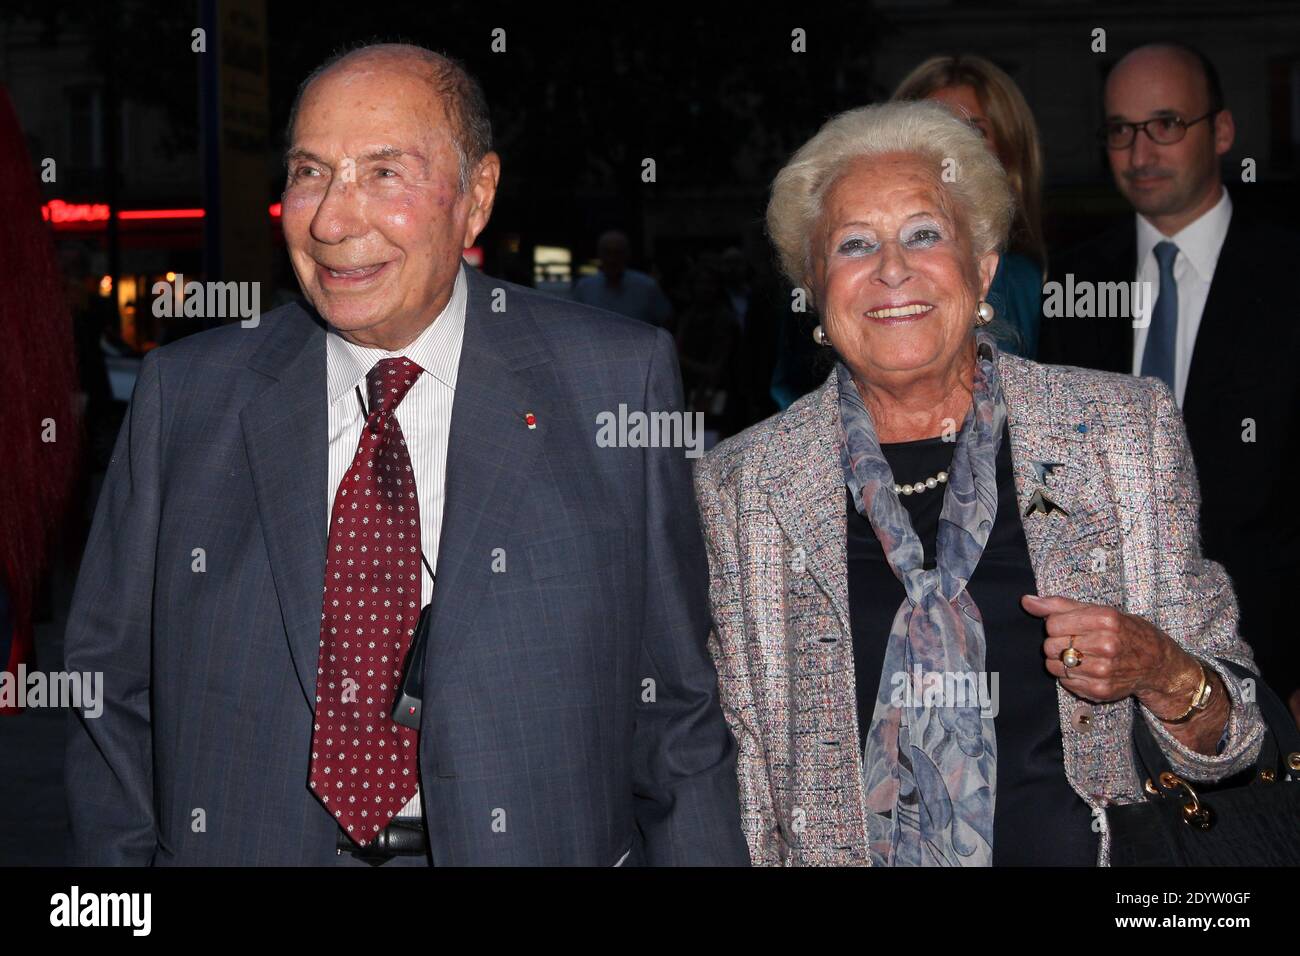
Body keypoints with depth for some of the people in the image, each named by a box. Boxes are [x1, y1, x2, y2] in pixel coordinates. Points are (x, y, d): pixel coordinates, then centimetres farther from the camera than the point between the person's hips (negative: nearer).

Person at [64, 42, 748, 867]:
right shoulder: (185, 394, -1)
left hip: (536, 841, -1)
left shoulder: (618, 379, -6)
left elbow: (675, 701, -4)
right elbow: (115, 689, 4)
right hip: (243, 843, 2)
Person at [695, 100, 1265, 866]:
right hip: (840, 848, 0)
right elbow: (742, 774, 2)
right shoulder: (741, 485, -4)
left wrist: (1162, 670, -18)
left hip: (1072, 846, 0)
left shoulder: (1131, 430, -4)